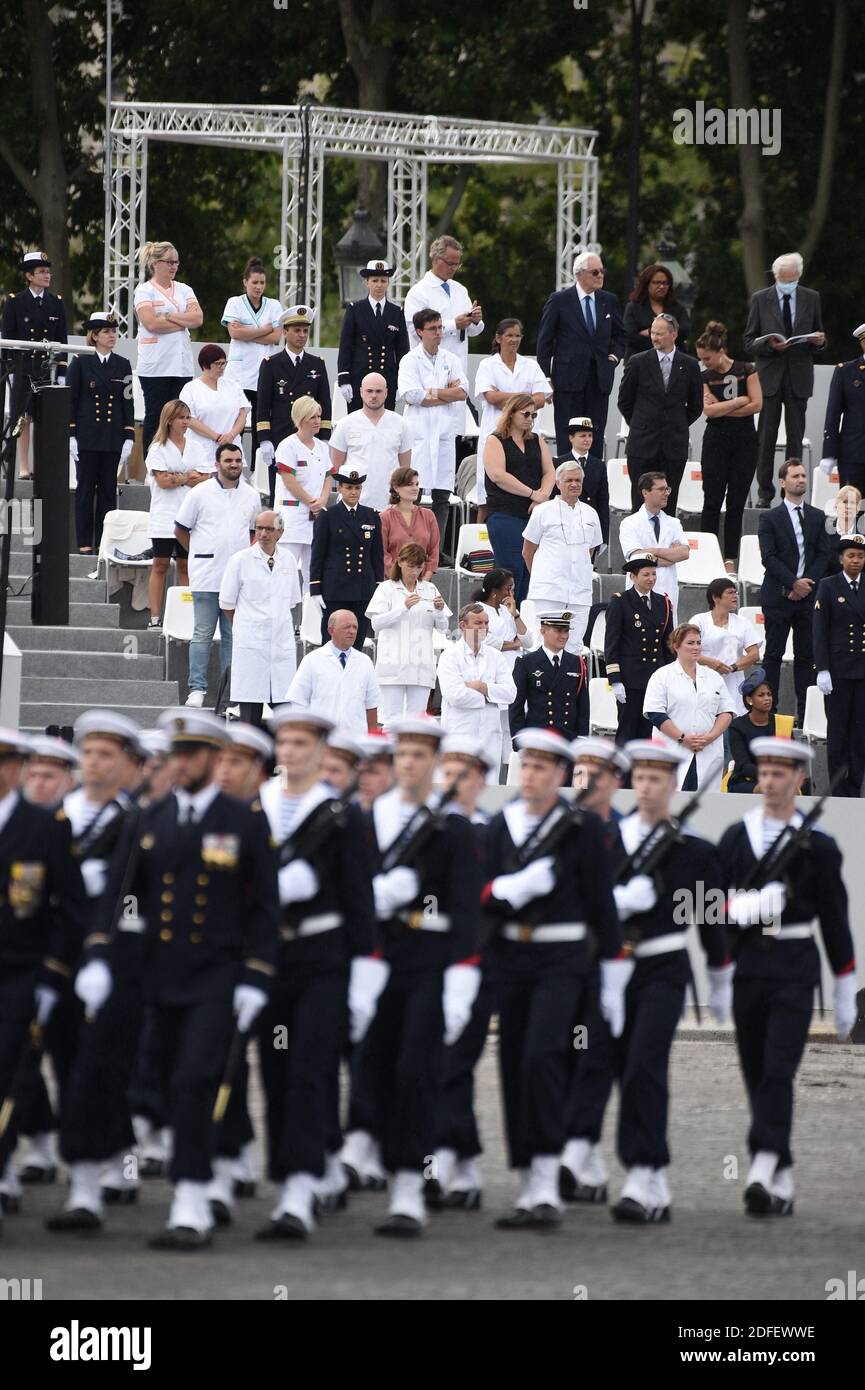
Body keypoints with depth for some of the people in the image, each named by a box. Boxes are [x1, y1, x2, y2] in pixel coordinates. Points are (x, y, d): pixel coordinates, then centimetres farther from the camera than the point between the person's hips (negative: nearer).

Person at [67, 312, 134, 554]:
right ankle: (84, 543, 3)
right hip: (86, 438, -2)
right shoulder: (81, 363, 1)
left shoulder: (122, 365, 9)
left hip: (112, 438, 2)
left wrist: (128, 438, 1)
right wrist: (70, 436, -7)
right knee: (85, 488, 0)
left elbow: (128, 402, 9)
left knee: (108, 489, 2)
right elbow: (70, 400, -1)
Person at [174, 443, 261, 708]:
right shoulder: (200, 494, -2)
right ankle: (197, 688, 1)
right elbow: (180, 530, 5)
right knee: (203, 633, -2)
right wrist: (201, 555, 7)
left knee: (233, 635, 6)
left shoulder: (251, 496, 9)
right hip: (206, 577, -3)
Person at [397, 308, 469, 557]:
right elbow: (411, 395, -11)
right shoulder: (410, 361, 2)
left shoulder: (451, 360, 15)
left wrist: (432, 392, -4)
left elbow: (463, 392, 3)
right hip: (419, 433, -4)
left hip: (445, 435, 4)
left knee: (442, 497, 3)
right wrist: (449, 393, -5)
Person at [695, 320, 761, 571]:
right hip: (715, 440, 1)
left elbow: (757, 404, -9)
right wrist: (739, 402, -9)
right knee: (712, 500, -4)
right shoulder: (705, 377, 5)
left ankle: (731, 558, 5)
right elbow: (709, 410, -8)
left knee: (736, 502, 1)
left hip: (744, 440, -1)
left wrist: (723, 409, -7)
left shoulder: (746, 370, 0)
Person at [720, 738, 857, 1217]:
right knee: (755, 1074, 5)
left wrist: (845, 992, 7)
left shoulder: (818, 844, 2)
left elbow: (835, 917, 6)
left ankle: (763, 1170, -24)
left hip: (795, 966, -3)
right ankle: (781, 1180, 14)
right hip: (747, 965, 3)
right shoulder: (734, 837, 9)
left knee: (778, 1071, -15)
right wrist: (739, 908, -18)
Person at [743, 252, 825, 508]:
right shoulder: (760, 299, 3)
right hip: (769, 377, -1)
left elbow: (818, 339, 15)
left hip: (798, 378, 1)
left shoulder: (811, 298, 8)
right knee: (766, 438, -1)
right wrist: (768, 345, -16)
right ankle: (765, 492, 4)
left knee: (795, 438, 2)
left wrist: (819, 341, -9)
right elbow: (748, 341, 3)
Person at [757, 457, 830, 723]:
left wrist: (807, 582, -7)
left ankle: (804, 712, 6)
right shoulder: (770, 519, 1)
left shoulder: (817, 517, 11)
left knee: (806, 655, 4)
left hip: (808, 593, 3)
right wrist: (793, 583, -15)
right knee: (773, 654, -2)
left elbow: (823, 555, 7)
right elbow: (769, 558, -7)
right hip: (778, 596, -3)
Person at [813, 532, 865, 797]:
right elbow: (820, 631, -3)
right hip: (839, 670, -3)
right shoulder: (828, 586, 0)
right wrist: (822, 670, -10)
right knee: (837, 731, 1)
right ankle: (839, 792, 5)